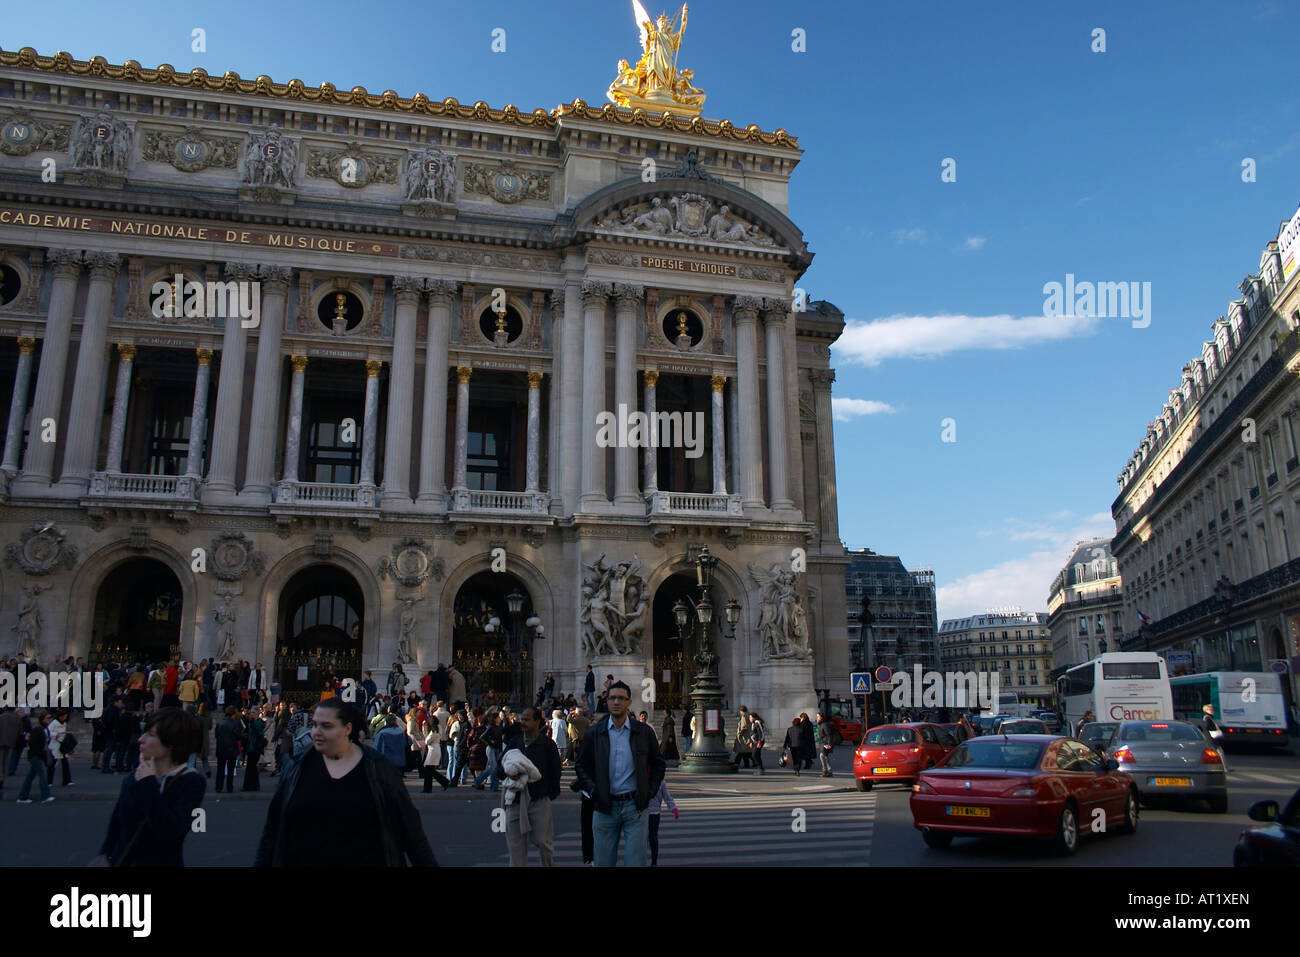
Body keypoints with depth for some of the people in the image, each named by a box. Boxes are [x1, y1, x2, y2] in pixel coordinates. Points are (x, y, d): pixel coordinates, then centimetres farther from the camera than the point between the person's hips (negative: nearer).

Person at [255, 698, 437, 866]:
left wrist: (428, 863, -2)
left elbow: (410, 830, -1)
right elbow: (273, 831, 7)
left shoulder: (379, 769, -5)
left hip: (364, 861, -2)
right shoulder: (296, 769, 2)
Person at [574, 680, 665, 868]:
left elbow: (658, 764, 13)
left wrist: (651, 790, 2)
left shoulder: (644, 732, 3)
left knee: (635, 861, 0)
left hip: (635, 806, -1)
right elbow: (582, 766, 13)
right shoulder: (594, 734, 4)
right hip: (605, 807, 1)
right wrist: (592, 789, -1)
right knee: (603, 862, 7)